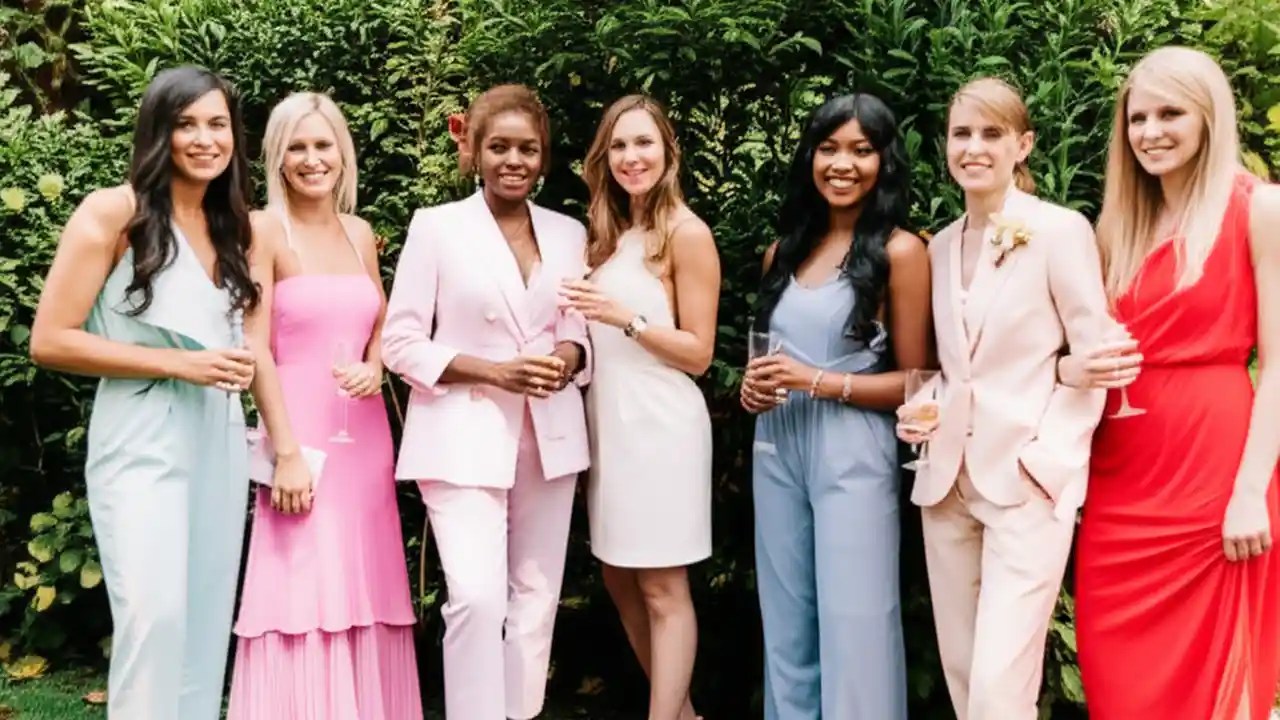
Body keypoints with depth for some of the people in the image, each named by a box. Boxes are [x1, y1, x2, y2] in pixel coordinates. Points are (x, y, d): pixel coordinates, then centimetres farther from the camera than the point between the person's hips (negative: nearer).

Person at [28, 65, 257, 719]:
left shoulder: (233, 226, 13)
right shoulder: (113, 212, -6)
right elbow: (49, 341, -11)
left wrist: (239, 367, 5)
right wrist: (178, 363, -15)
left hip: (219, 443, 6)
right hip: (143, 444, -6)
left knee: (208, 619, 8)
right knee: (154, 616, -13)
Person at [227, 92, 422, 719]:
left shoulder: (360, 233, 11)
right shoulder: (264, 230, -5)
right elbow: (255, 349, -10)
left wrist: (374, 368, -2)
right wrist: (286, 451, -15)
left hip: (364, 433, 6)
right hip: (301, 430, -5)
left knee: (364, 592, 9)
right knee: (304, 595, -4)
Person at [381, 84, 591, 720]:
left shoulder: (569, 233, 9)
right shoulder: (436, 226, -2)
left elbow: (579, 328, 14)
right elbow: (400, 342, -5)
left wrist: (568, 358, -10)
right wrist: (496, 372, -16)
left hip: (549, 437, 4)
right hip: (464, 438, -4)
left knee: (536, 599, 10)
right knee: (478, 598, -15)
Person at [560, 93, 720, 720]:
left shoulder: (686, 233, -8)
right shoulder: (609, 233, 14)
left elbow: (698, 353, -11)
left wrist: (625, 317, -21)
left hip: (660, 424, -8)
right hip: (608, 421, 8)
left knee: (662, 589, 0)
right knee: (619, 580, 14)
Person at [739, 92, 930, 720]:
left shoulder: (899, 251, -8)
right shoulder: (784, 251, 10)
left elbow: (914, 382, -8)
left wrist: (818, 381, -17)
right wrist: (754, 385, 2)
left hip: (852, 451, -6)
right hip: (776, 445, 6)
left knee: (853, 623, 1)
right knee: (786, 620, 14)